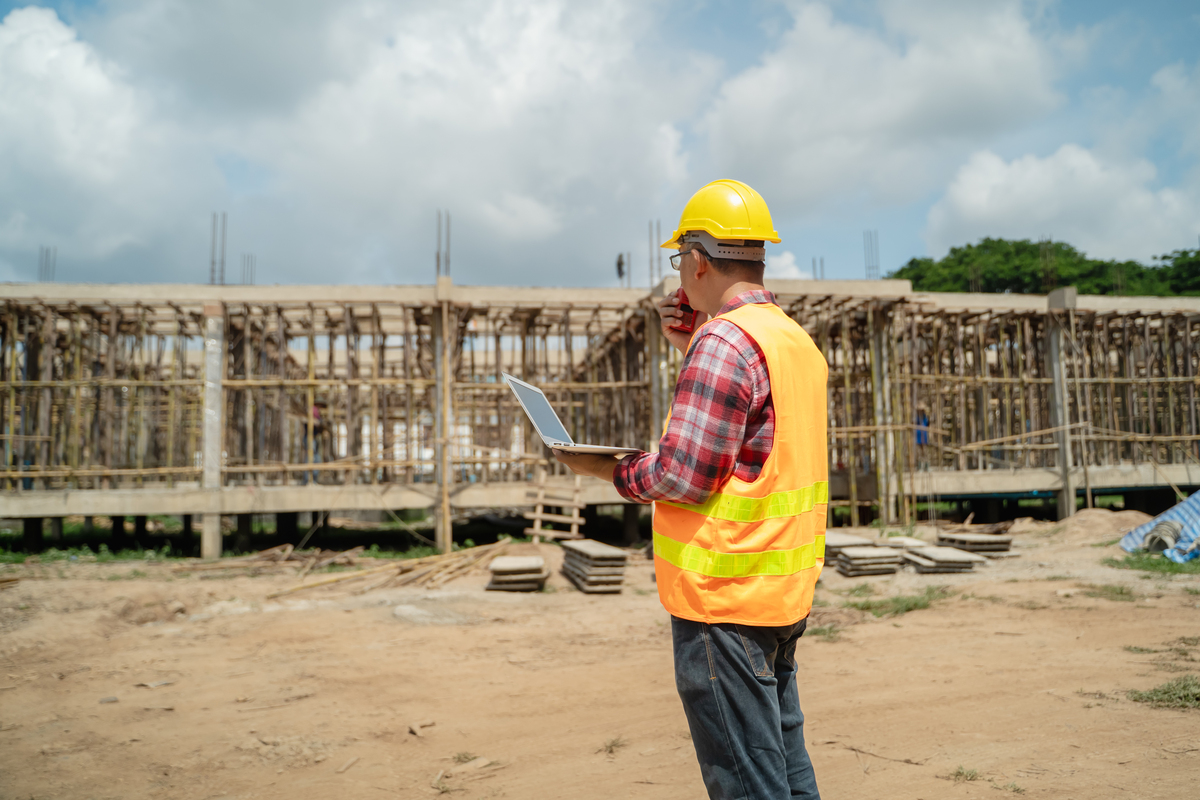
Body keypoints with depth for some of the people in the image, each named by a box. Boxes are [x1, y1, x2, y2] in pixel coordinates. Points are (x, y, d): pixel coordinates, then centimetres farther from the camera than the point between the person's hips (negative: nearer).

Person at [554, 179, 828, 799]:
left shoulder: (724, 340, -18)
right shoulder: (795, 338, 12)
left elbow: (682, 477, -21)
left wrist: (600, 468, -6)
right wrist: (691, 349, 14)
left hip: (725, 592, -10)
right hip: (785, 589, 10)